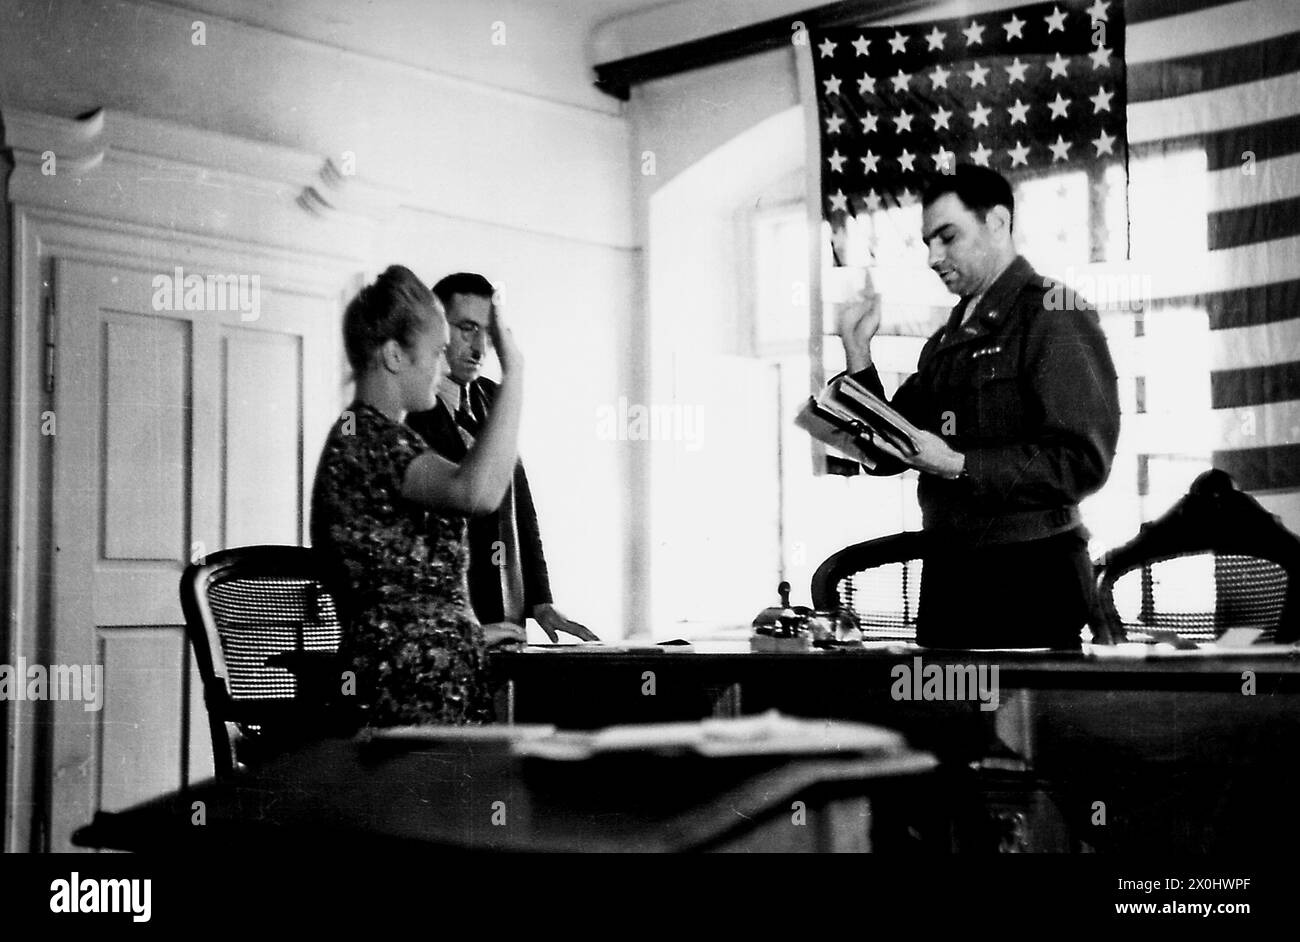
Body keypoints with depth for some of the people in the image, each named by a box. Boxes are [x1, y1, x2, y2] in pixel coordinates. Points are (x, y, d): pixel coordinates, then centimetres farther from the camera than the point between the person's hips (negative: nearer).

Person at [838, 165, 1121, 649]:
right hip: (947, 573, 7)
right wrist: (857, 349, 6)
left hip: (1029, 577, -7)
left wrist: (957, 465, -23)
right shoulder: (946, 341, 18)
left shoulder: (1053, 314, -7)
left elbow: (1082, 462, -18)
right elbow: (886, 455, 14)